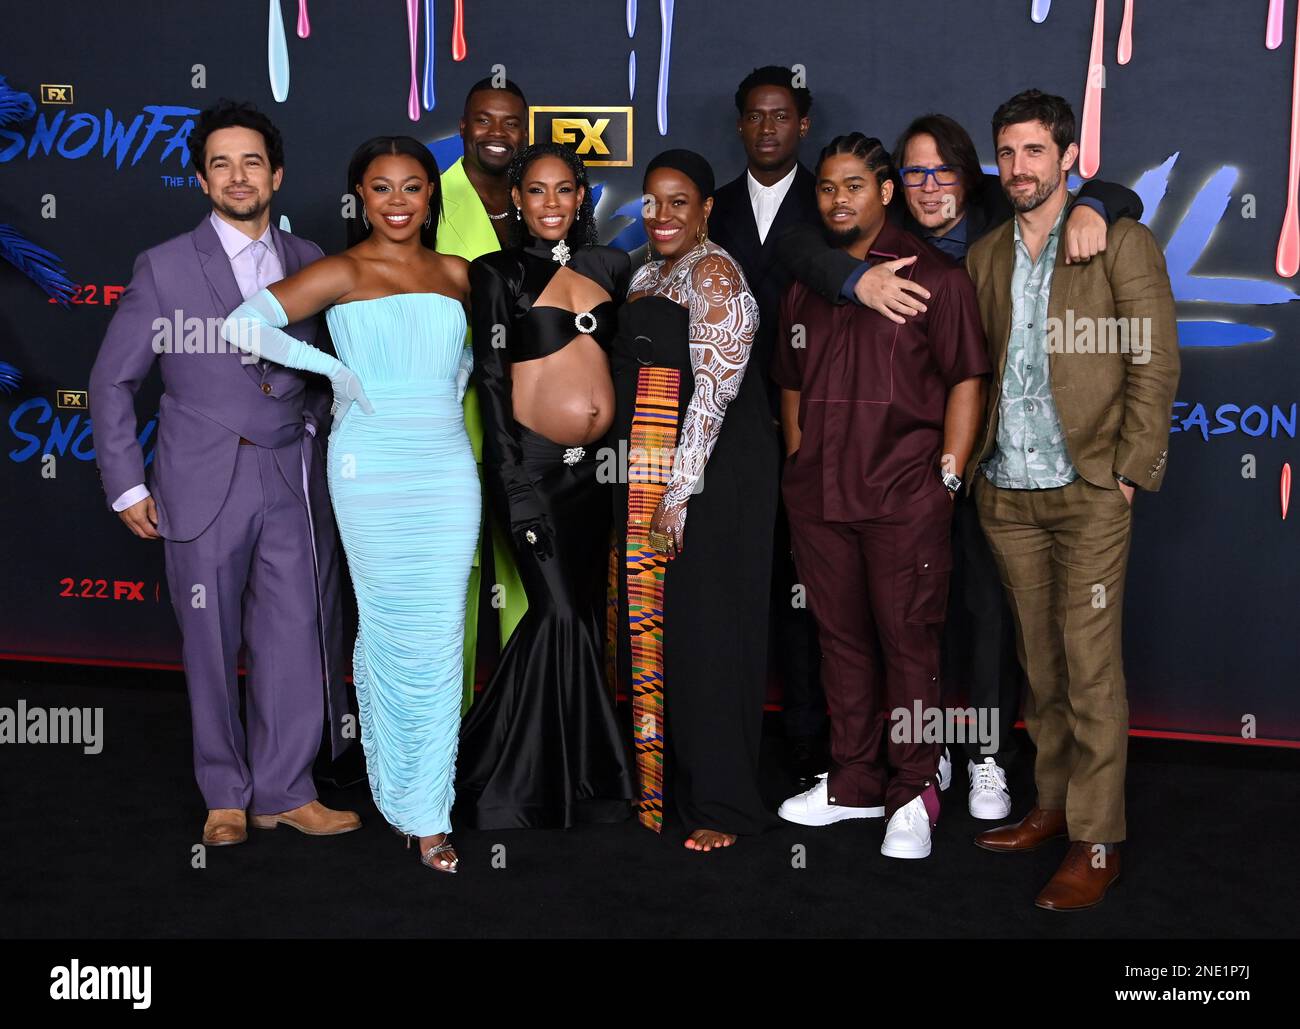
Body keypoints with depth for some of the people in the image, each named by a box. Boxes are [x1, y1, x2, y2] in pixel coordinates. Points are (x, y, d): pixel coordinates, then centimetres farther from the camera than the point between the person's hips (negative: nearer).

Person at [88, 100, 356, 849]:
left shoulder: (309, 262, 7)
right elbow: (114, 381, 3)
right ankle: (226, 796, 21)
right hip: (204, 489, -2)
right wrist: (127, 486, 0)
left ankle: (283, 791, 13)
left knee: (297, 637, -1)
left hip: (294, 484, 2)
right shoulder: (165, 268, -1)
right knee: (213, 648, 6)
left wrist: (318, 427, 6)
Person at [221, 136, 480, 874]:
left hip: (448, 466, 3)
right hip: (373, 469, -3)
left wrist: (458, 378, 12)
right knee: (394, 630, 2)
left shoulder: (456, 274, 11)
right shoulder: (341, 274, -1)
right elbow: (243, 326, -12)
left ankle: (428, 809, 13)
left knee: (441, 637, 2)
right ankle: (403, 794, 21)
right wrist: (334, 370, -9)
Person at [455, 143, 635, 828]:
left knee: (585, 613, 7)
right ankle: (515, 783, 5)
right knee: (561, 611, -10)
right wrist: (511, 481, -12)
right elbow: (491, 379, -6)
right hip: (535, 462, -5)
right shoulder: (499, 275, -1)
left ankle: (575, 770, 21)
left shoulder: (610, 267, 11)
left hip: (596, 465, 5)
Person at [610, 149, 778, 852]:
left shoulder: (714, 275, -10)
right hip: (644, 476, 9)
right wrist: (644, 488, 15)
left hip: (711, 476, -8)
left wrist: (678, 493, -20)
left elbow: (712, 390, -17)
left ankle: (722, 804, 3)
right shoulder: (646, 275, 17)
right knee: (650, 622, 10)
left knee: (705, 627, -5)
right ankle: (661, 782, 21)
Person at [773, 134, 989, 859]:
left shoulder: (933, 275, -1)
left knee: (909, 641, -1)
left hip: (904, 494, -5)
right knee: (842, 638, 12)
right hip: (818, 495, 5)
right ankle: (854, 781, 24)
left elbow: (967, 380, -4)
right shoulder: (805, 283, 15)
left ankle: (913, 792, 10)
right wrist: (798, 465, 13)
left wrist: (948, 474, -9)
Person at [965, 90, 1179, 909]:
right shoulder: (985, 256, 13)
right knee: (1040, 663, 12)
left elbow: (1156, 363, -6)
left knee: (1091, 669, -5)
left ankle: (1098, 842, 2)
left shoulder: (1121, 243, -2)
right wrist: (969, 460, 6)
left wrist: (1130, 472, -10)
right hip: (1006, 494, 5)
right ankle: (1053, 805, 23)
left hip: (1088, 493, -5)